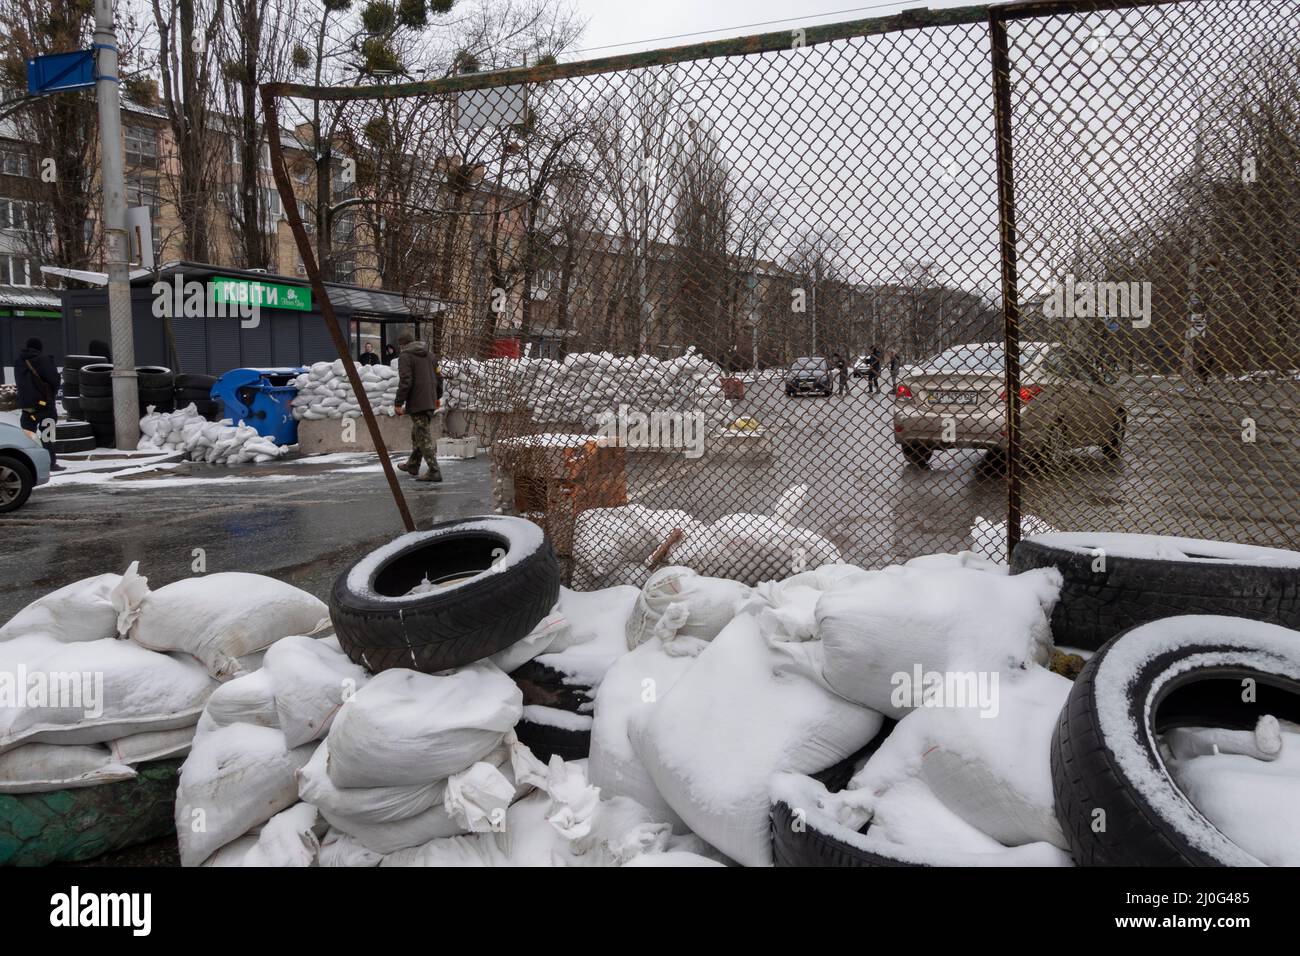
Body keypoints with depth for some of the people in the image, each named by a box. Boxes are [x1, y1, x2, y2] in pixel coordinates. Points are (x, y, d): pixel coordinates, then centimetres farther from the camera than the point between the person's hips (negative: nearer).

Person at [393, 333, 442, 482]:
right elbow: (438, 377, 20)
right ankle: (412, 465, 33)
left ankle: (434, 471, -11)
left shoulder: (405, 356, -7)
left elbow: (405, 381, -17)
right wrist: (437, 396, 33)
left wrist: (398, 403, -13)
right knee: (417, 434, 21)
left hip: (416, 403, -8)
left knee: (423, 437, -7)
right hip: (430, 402, 8)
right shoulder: (429, 355, 16)